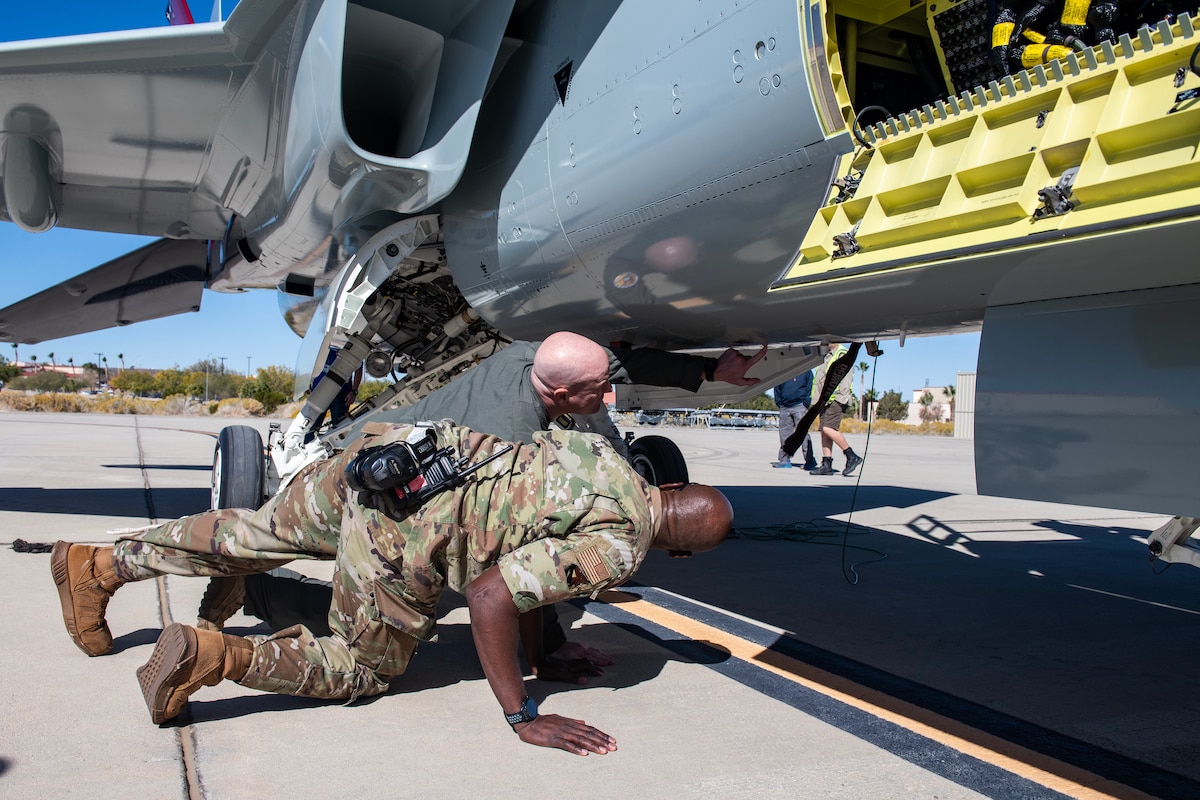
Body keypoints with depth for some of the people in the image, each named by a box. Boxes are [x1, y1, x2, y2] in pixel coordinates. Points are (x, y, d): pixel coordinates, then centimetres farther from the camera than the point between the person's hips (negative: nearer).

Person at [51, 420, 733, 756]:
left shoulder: (606, 454, 14)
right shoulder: (618, 546, -11)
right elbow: (489, 596, -20)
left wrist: (541, 659, 30)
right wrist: (525, 718, -11)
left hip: (382, 453, 8)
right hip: (400, 526, -8)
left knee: (256, 536, 27)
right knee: (368, 669, 14)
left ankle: (100, 565, 36)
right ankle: (213, 657, -1)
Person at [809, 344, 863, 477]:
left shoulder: (842, 354, -6)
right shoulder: (826, 356, 23)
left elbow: (847, 377, -15)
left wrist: (842, 396, -22)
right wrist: (818, 400, 20)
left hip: (836, 400, -9)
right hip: (826, 400, 9)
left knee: (828, 428, -19)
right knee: (824, 431, 4)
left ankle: (852, 456, -9)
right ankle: (826, 465, 5)